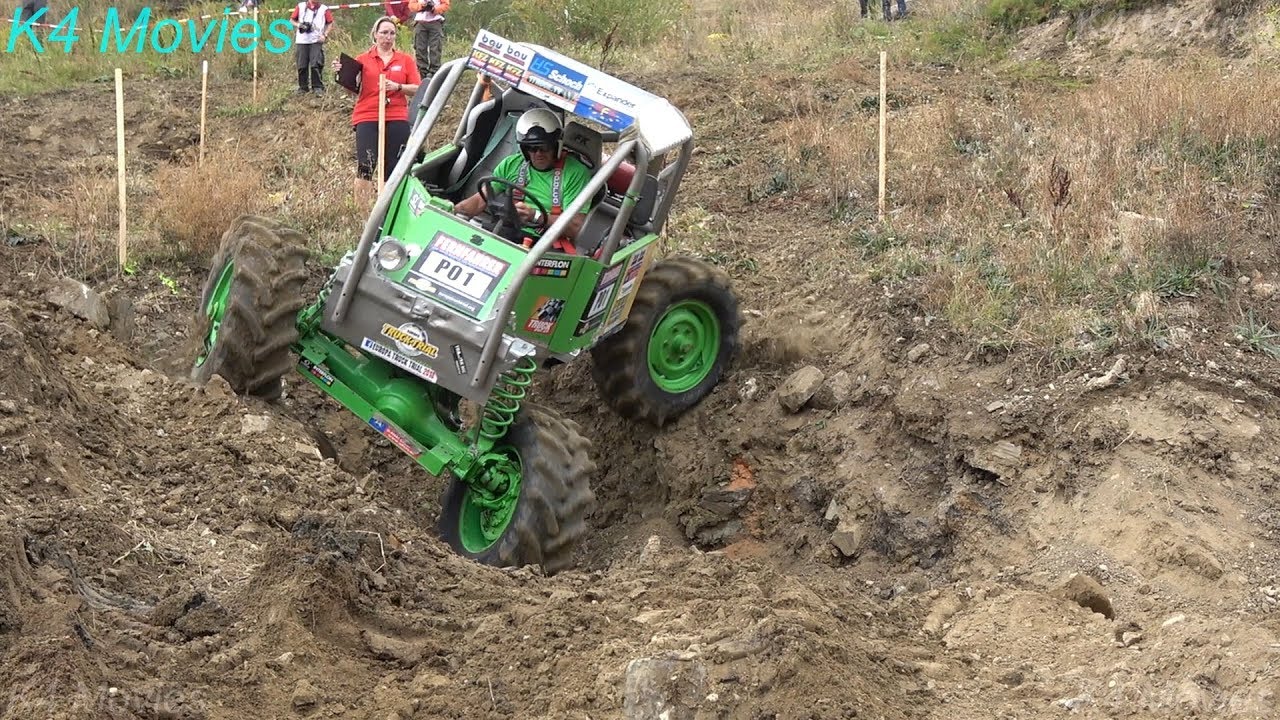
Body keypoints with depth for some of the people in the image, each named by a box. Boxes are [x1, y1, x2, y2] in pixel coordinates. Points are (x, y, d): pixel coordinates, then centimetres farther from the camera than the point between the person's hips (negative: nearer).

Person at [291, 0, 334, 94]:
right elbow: (292, 20, 12)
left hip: (316, 41, -2)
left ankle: (318, 87, -1)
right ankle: (303, 87, 15)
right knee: (302, 66, 3)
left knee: (316, 65, -11)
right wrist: (298, 25, -8)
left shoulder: (324, 9, 2)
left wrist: (325, 35, -5)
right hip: (301, 41, 2)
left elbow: (330, 23, 8)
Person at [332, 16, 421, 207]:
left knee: (394, 169, 4)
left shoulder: (405, 60, 11)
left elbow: (417, 89, 6)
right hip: (367, 118, -2)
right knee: (365, 166, -12)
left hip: (397, 119, 2)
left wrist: (398, 87, -11)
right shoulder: (363, 60, 8)